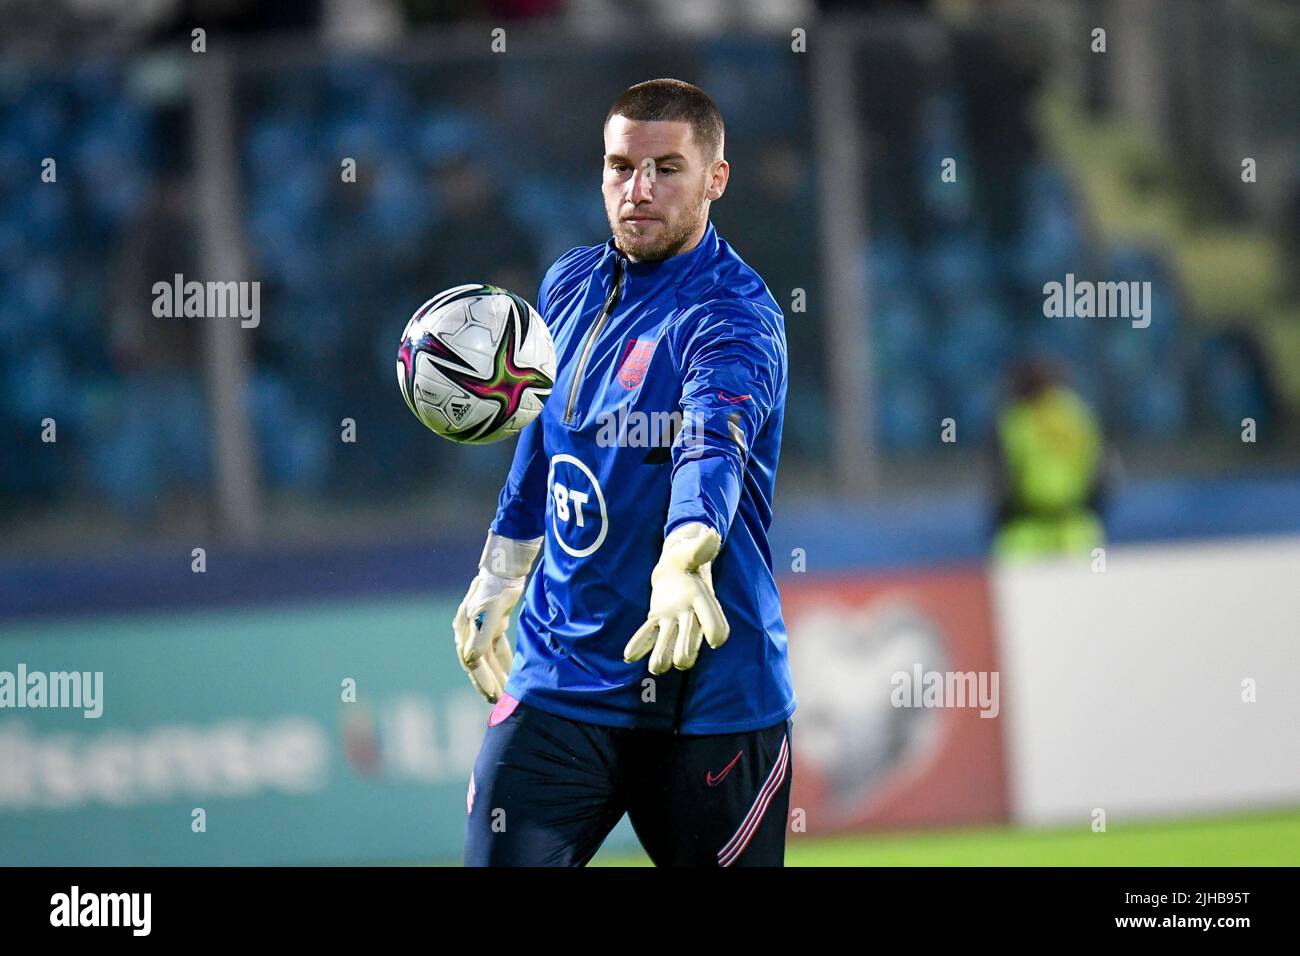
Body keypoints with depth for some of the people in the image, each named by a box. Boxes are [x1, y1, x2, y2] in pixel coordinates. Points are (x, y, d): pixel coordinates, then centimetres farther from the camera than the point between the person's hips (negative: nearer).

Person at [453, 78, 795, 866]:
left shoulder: (734, 315, -14)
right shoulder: (570, 286, 8)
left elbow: (712, 444, -35)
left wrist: (684, 564, -53)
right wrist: (498, 583, 32)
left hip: (707, 700, -5)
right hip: (559, 676, 5)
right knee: (500, 859, -9)